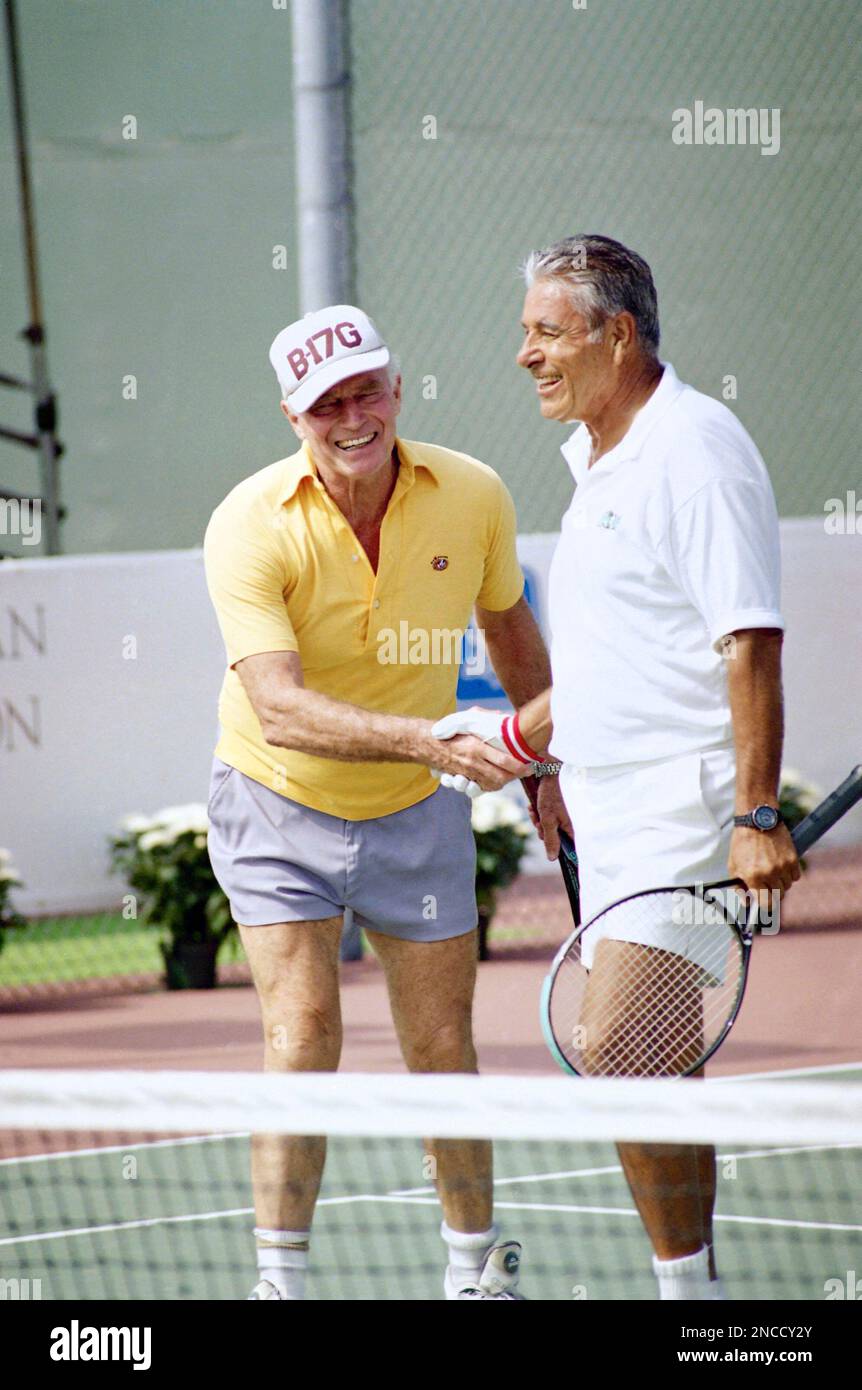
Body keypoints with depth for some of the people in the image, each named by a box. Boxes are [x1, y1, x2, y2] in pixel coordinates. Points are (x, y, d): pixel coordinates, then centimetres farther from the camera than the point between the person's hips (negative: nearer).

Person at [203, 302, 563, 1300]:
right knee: (303, 1038, -13)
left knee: (442, 1052, 7)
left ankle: (476, 1270, 25)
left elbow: (510, 631, 9)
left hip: (416, 811, 3)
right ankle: (280, 1282, -7)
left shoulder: (472, 497, -12)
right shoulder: (251, 529, -24)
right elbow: (279, 707, -36)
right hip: (279, 805, -3)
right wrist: (430, 740, -47)